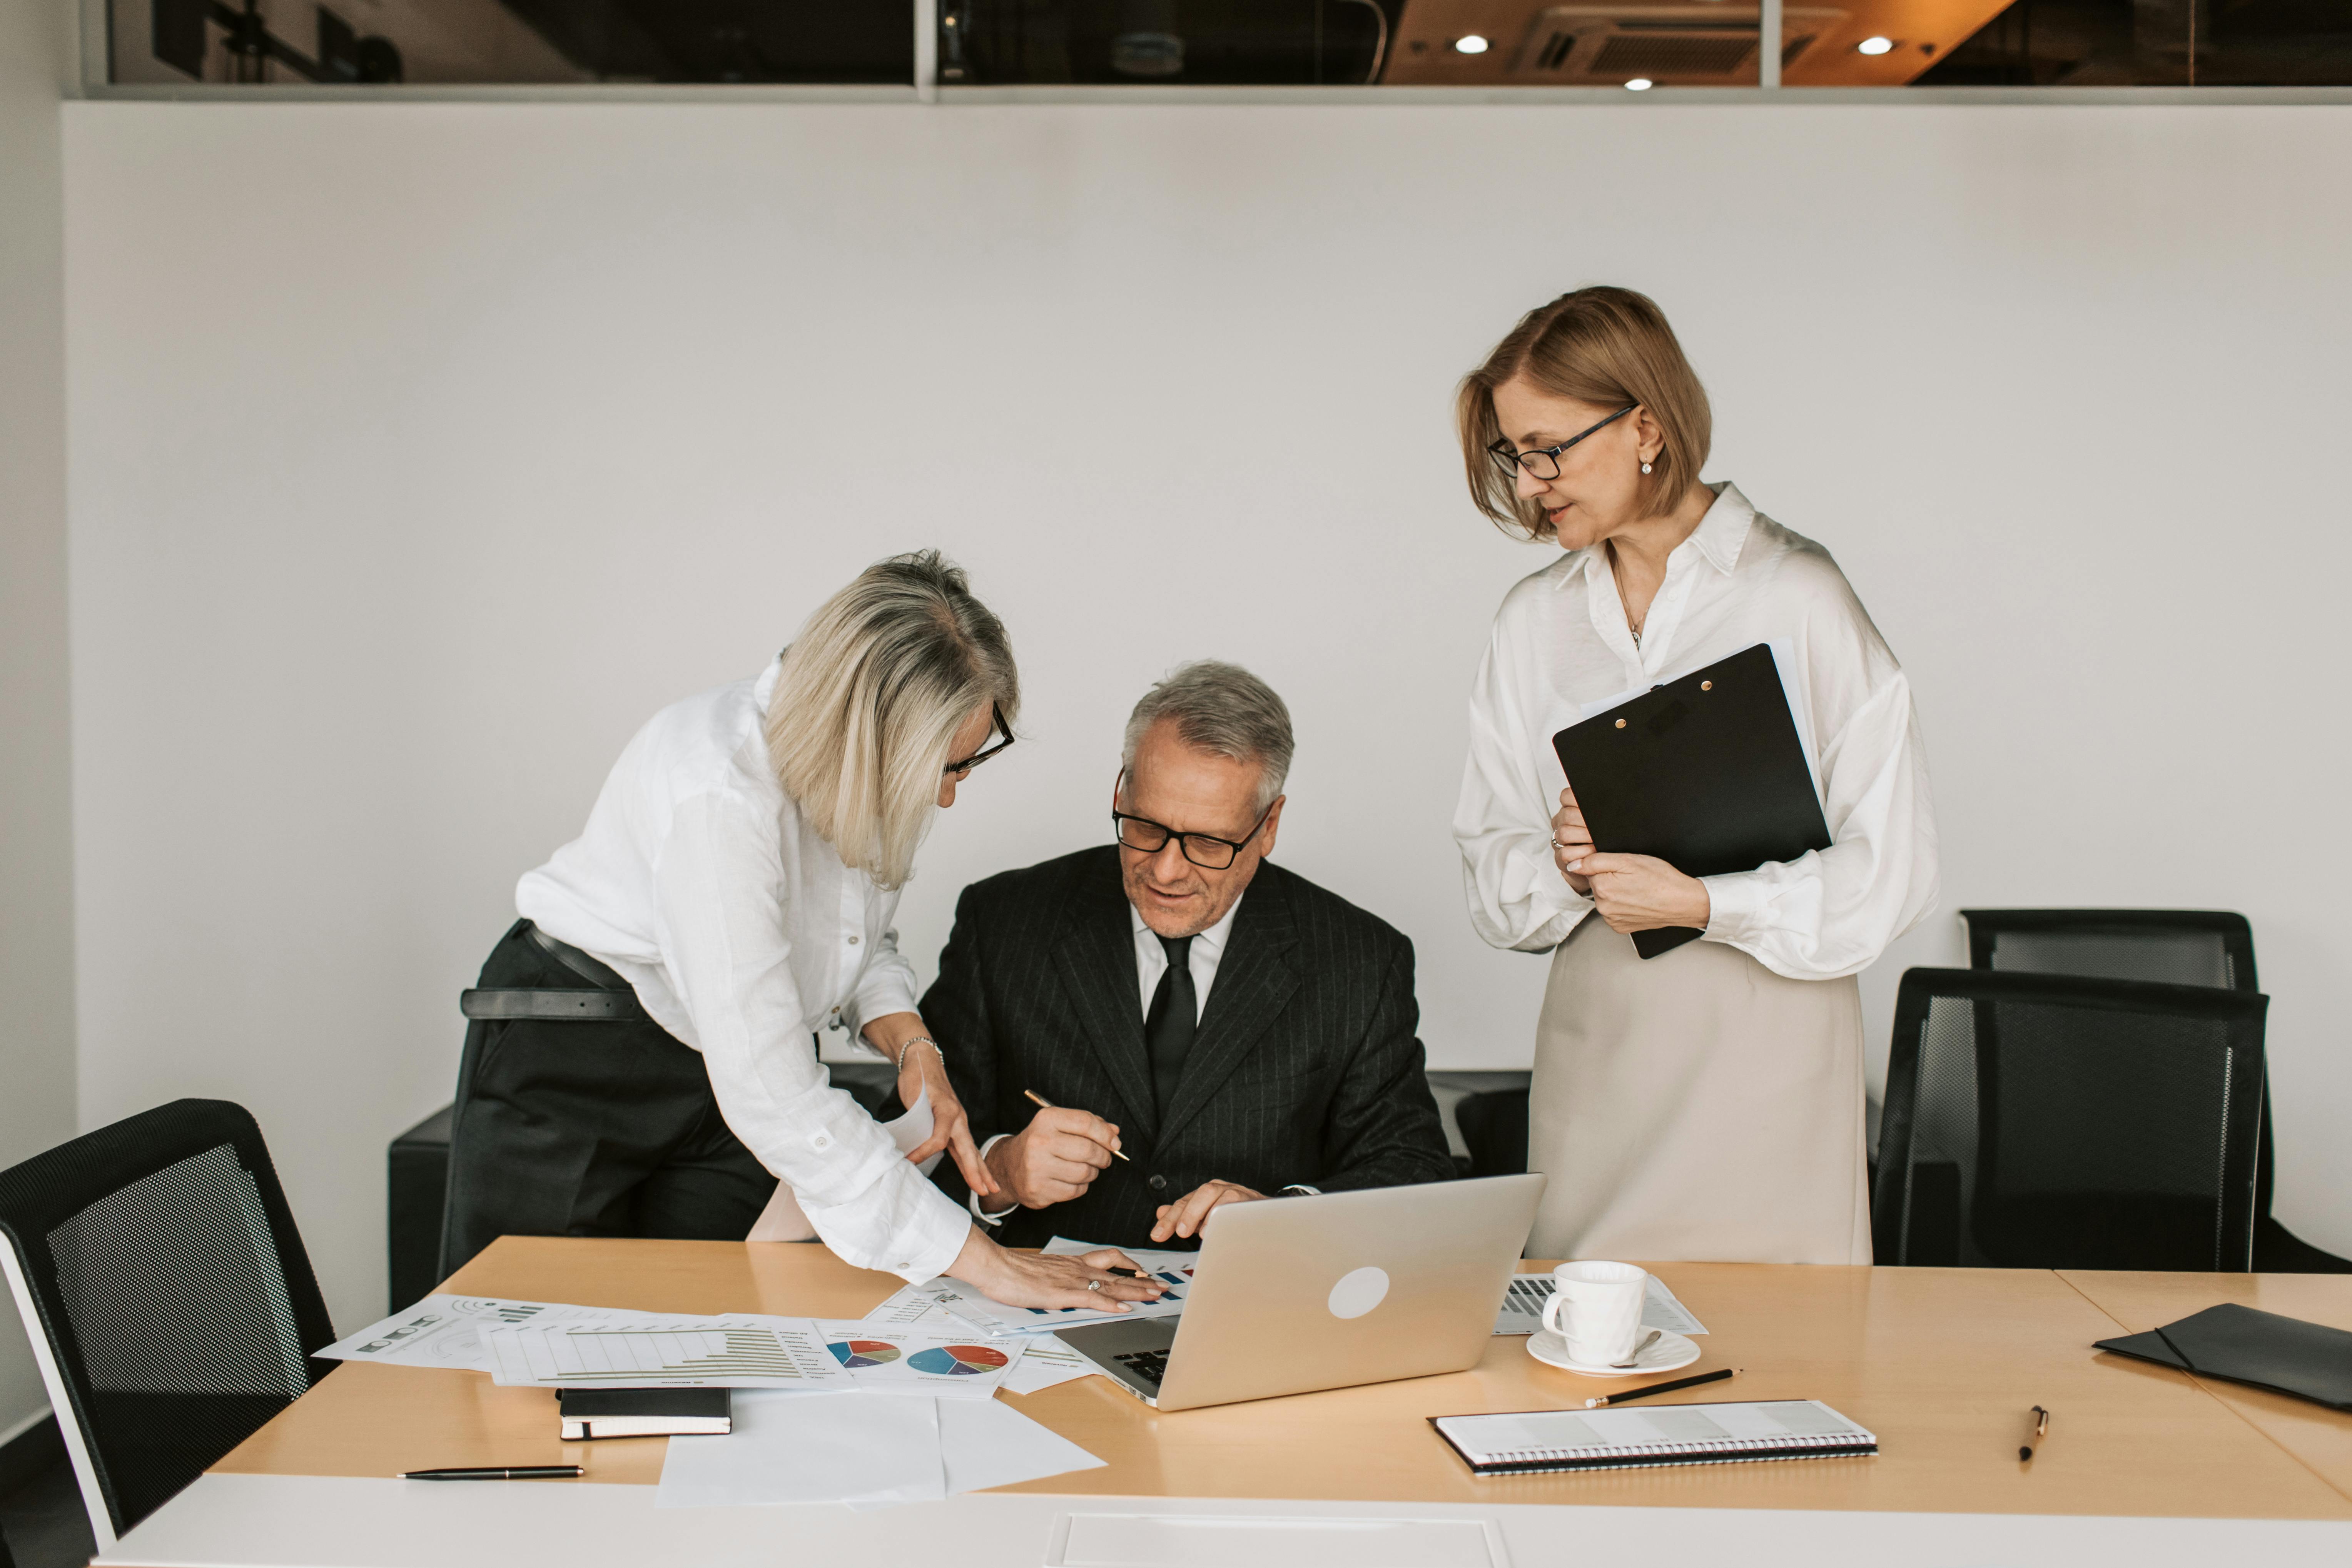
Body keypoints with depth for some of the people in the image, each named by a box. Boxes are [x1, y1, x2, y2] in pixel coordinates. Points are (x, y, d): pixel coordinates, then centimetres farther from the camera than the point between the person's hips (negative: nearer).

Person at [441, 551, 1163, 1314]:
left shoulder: (871, 768, -12)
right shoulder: (717, 796, -35)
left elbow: (861, 944, 7)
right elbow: (773, 1095, -36)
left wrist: (911, 1044, -15)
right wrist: (977, 1258, -34)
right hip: (569, 1072, -6)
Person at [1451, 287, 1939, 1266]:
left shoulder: (1799, 596, -7)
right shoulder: (1535, 619, 8)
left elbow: (1891, 866, -9)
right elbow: (1491, 874, 8)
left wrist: (1701, 903, -16)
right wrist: (1562, 864, -12)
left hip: (1766, 1052, -4)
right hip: (1596, 1054, 4)